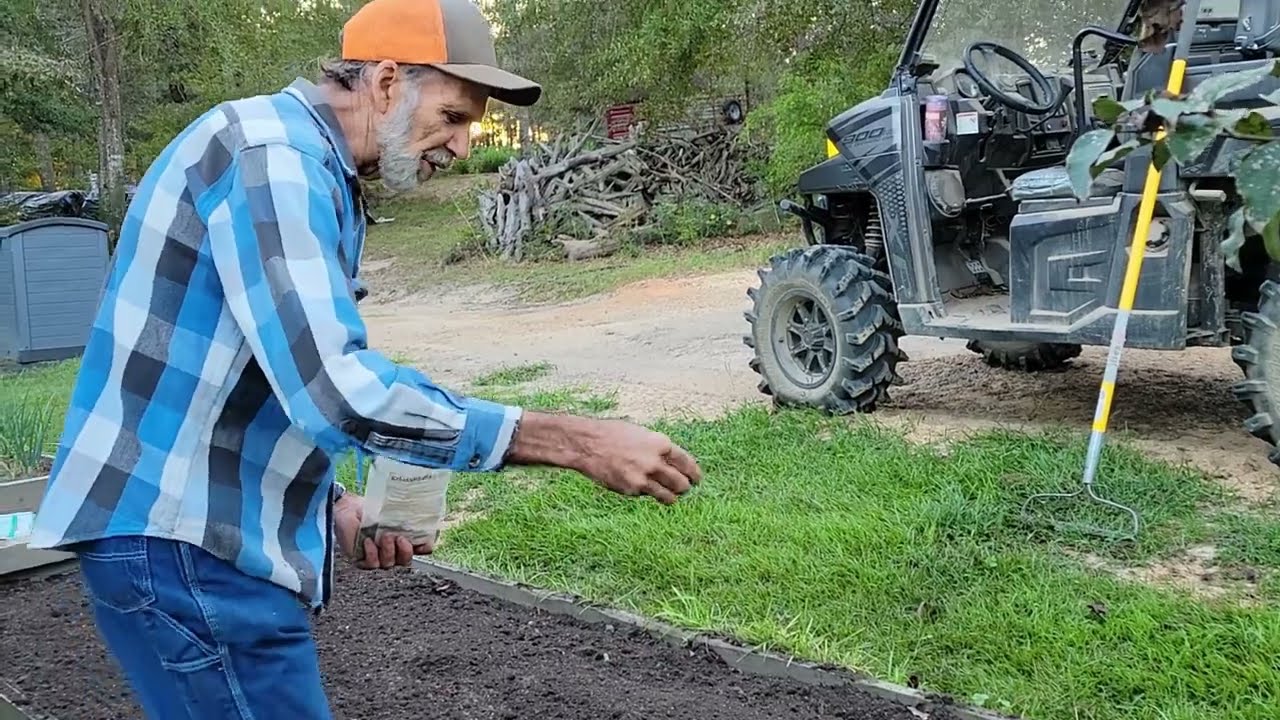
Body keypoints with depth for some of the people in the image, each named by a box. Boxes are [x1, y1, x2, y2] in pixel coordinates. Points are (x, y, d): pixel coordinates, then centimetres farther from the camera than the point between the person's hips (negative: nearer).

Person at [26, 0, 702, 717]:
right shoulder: (271, 148, -17)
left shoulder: (316, 174, 16)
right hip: (175, 538, -10)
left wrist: (334, 505, 6)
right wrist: (575, 442, -27)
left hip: (207, 530, 10)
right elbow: (333, 388, -29)